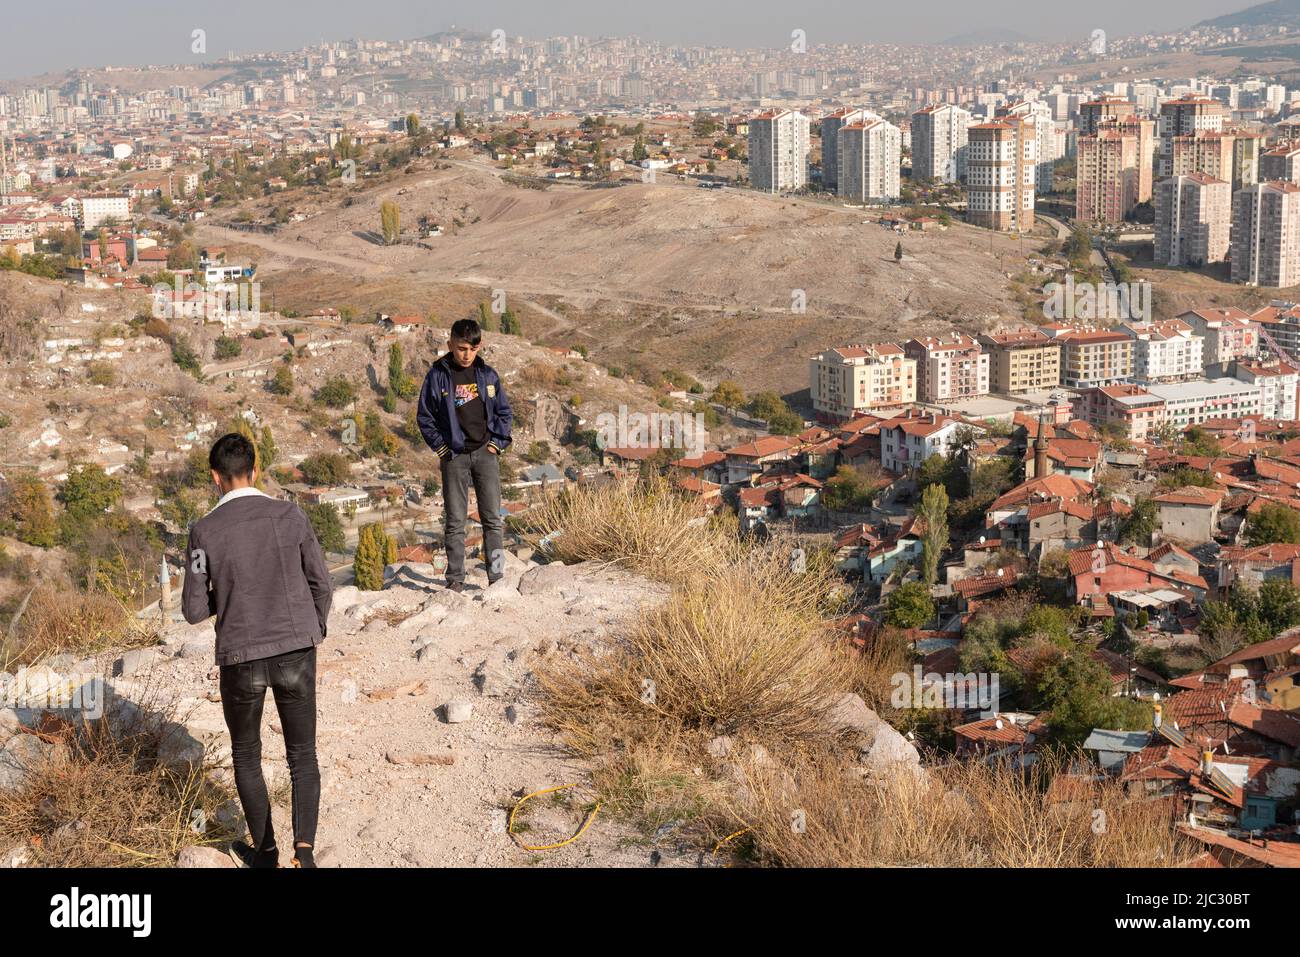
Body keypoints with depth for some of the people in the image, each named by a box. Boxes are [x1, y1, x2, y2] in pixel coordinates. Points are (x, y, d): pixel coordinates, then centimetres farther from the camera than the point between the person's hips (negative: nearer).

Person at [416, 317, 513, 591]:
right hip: (454, 455, -2)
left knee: (493, 517, -1)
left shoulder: (488, 375, 6)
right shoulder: (438, 376, -1)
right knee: (454, 521, 1)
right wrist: (441, 447, -2)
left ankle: (496, 577, 3)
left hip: (485, 453, 2)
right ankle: (455, 579, 6)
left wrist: (496, 443, 4)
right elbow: (424, 416, 5)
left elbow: (505, 412, 14)